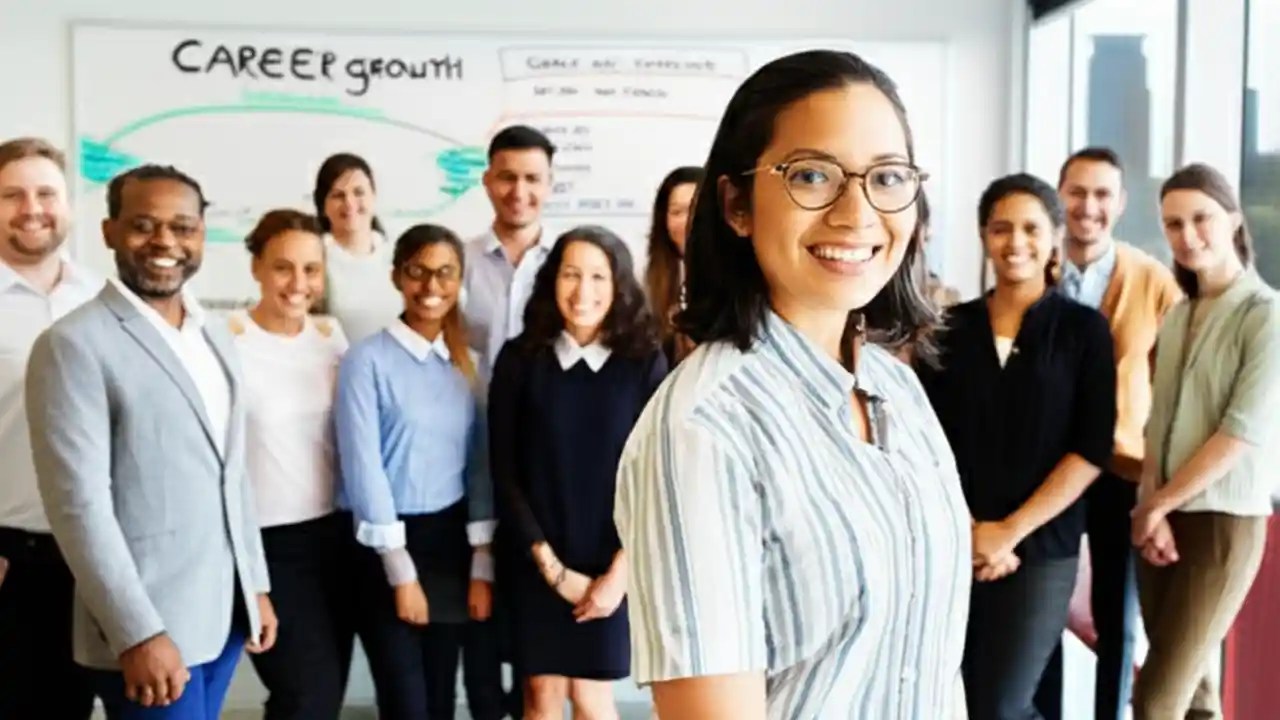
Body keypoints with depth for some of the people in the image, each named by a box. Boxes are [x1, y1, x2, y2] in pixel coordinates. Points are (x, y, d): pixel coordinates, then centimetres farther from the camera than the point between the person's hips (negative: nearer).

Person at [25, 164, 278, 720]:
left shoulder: (214, 336, 12)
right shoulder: (74, 345, -11)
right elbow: (79, 504, -16)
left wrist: (256, 586, 14)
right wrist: (138, 633, -20)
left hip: (225, 613, 7)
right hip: (147, 629, -7)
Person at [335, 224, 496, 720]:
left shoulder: (468, 365, 8)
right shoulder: (368, 360, -9)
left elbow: (480, 467, 6)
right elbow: (364, 469, -12)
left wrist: (481, 568, 1)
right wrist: (401, 572, -13)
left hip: (450, 542, 5)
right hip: (386, 548, -5)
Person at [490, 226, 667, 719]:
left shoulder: (646, 364, -4)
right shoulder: (519, 360, -2)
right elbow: (504, 472, -2)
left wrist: (619, 571, -10)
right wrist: (550, 563, -8)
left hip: (612, 563, -1)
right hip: (536, 561, 1)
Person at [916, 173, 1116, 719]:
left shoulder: (1084, 329, 1)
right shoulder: (950, 327, 5)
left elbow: (1091, 449, -5)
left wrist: (1010, 532, -10)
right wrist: (965, 528, -10)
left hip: (1040, 548, -2)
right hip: (952, 547, 2)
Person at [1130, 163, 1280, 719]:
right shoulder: (1176, 318, 10)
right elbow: (1158, 424, 7)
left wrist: (1159, 503, -8)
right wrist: (1151, 510, -8)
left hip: (1224, 524, -6)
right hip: (1161, 520, 6)